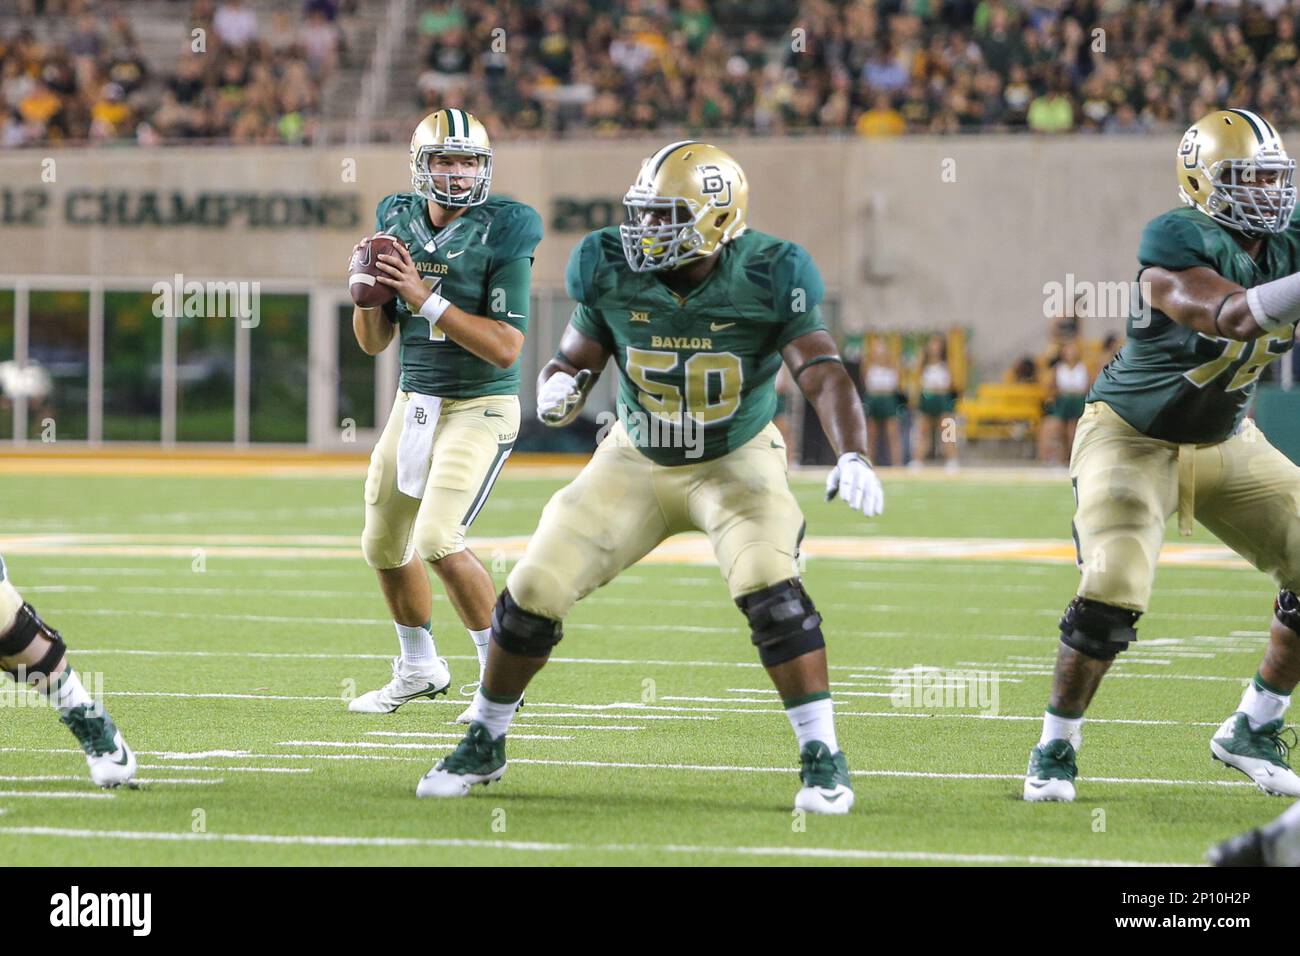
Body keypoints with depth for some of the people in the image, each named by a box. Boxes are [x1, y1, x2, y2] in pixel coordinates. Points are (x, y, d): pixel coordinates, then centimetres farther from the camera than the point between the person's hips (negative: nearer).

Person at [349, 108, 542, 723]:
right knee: (383, 545, 14)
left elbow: (505, 348, -21)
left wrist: (425, 298, -25)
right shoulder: (398, 222, 3)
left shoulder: (501, 234, -14)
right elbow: (373, 342, 8)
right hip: (414, 402, 7)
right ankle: (419, 669, 37)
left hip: (481, 408, -7)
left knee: (437, 540, -21)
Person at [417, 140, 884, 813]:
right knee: (533, 592, -2)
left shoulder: (766, 279, -24)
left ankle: (822, 758, -17)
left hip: (735, 462, -3)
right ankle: (484, 744, 21)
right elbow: (573, 359, -4)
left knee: (769, 589, -29)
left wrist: (852, 458, -48)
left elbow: (825, 377, -31)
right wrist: (559, 389, -29)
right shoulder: (612, 272, -16)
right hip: (637, 460, 3)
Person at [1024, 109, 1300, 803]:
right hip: (1134, 440, -7)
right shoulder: (1177, 241, -26)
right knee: (1112, 592, -21)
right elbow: (1232, 316, -40)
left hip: (1227, 442, 7)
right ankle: (1055, 749, 0)